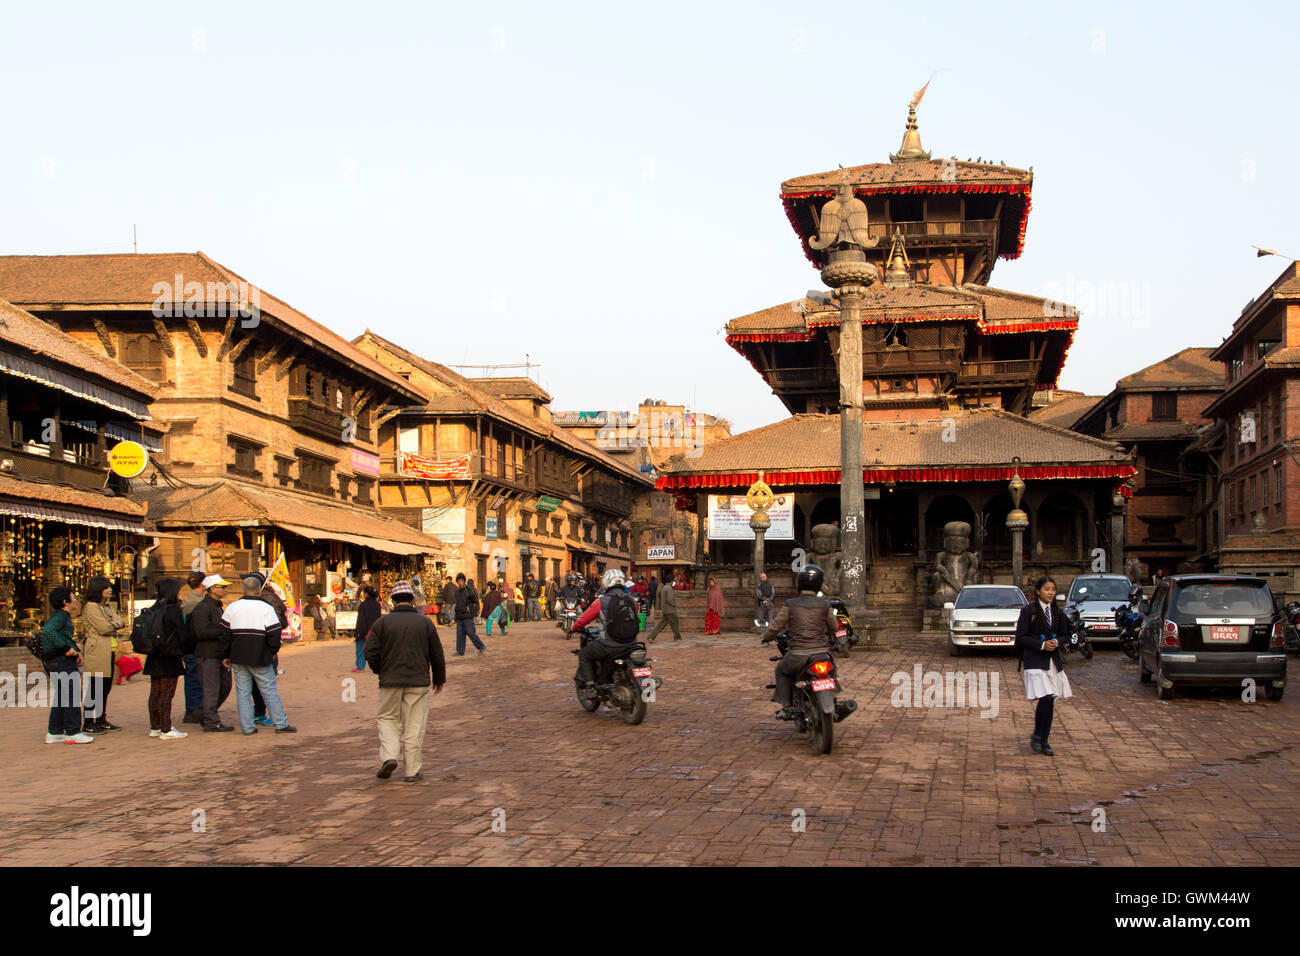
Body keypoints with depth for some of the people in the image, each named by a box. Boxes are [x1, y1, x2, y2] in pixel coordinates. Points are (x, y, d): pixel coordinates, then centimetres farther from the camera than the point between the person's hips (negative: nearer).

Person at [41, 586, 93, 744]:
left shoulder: (63, 616, 19)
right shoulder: (60, 616, -12)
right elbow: (48, 631, -29)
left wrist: (75, 649, 11)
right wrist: (67, 648, -28)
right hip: (63, 662, -10)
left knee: (59, 698, 13)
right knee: (72, 696, -7)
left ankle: (54, 733, 18)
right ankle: (73, 732, -5)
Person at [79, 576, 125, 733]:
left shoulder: (108, 606, 20)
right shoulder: (91, 606, -8)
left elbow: (120, 623, 11)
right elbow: (103, 627, -16)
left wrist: (113, 623, -9)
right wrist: (114, 624, 2)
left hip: (109, 652, 9)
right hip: (96, 654, -9)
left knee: (106, 687, 11)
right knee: (93, 689, -6)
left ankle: (101, 720, 18)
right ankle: (88, 723, -2)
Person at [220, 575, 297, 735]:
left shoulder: (232, 608, 5)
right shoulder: (266, 608, -6)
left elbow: (224, 633, 7)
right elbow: (274, 633, -9)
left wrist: (225, 656, 13)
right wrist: (273, 652, 6)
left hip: (238, 657, 3)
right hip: (260, 658, -3)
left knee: (243, 692, 8)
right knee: (270, 690, 4)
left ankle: (247, 727, 7)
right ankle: (281, 724, 6)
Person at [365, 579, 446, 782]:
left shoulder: (383, 622, -2)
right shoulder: (425, 622, 1)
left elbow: (371, 652, -5)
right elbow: (437, 654, 5)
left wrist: (380, 671, 14)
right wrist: (439, 679, 18)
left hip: (390, 681, 0)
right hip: (418, 681, 0)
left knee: (388, 719, 15)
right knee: (415, 726, 5)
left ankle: (388, 756, -5)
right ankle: (413, 770, 7)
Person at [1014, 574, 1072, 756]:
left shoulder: (1058, 612, 9)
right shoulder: (1028, 611, -6)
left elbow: (1064, 634, 18)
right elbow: (1020, 637, -6)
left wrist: (1056, 642, -5)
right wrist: (1041, 645, -16)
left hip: (1053, 661, 5)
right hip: (1035, 661, -5)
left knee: (1050, 702, 5)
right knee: (1046, 698, -17)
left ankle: (1043, 742, 14)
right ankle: (1037, 736, 2)